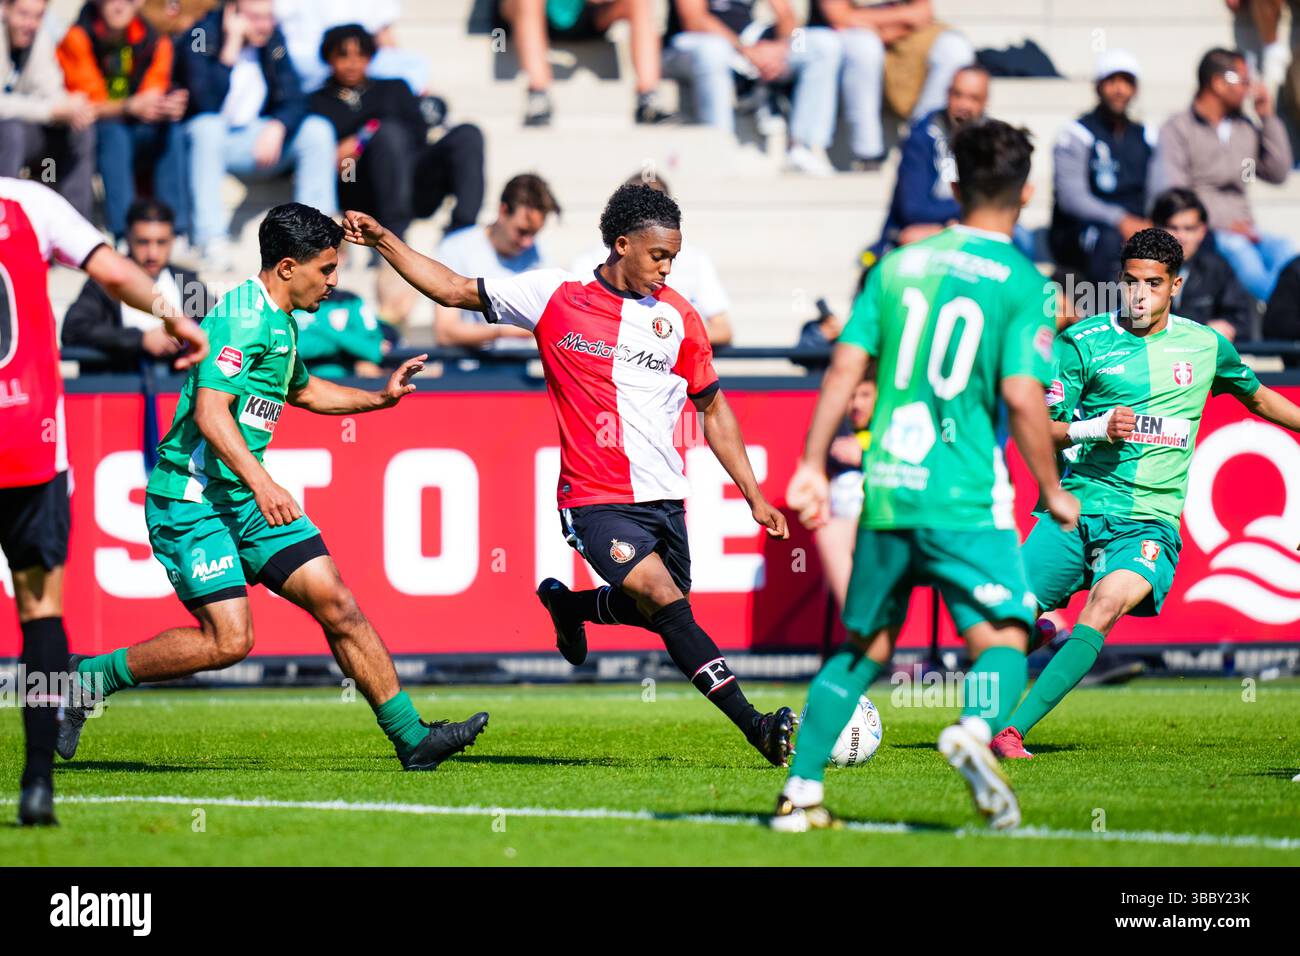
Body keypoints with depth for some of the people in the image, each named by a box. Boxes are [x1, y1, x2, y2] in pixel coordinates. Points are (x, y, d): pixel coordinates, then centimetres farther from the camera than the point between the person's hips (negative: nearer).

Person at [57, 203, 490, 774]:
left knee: (337, 605, 1)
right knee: (228, 640, -18)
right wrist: (260, 481, -35)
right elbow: (209, 411, -26)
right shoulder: (243, 317, -17)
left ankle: (412, 739, 3)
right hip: (191, 497, -9)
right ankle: (89, 678, -3)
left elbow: (300, 389, 36)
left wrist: (378, 398, 29)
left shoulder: (280, 321, 15)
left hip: (247, 496, 9)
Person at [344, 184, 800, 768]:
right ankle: (755, 726, -21)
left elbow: (713, 410, 16)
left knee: (656, 611, 14)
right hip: (596, 500, -5)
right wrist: (384, 241, -2)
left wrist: (754, 496, 13)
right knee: (667, 603, -20)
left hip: (663, 496, 5)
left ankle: (568, 605, 43)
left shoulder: (678, 316, 6)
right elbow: (454, 290, 7)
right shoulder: (554, 297, -2)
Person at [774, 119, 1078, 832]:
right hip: (965, 498, -5)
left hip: (885, 487, 5)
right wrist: (1052, 492, -1)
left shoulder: (898, 266, 10)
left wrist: (812, 465, 11)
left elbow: (844, 368, 6)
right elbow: (1022, 398, -12)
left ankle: (800, 793, 15)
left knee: (863, 646, 17)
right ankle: (976, 730, -36)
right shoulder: (1023, 283, -4)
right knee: (1002, 637, -5)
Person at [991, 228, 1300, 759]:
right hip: (1079, 504, 0)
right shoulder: (1083, 341, 2)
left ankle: (1014, 730, -30)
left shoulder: (1206, 346, 9)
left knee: (1103, 610, -26)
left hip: (1149, 521, 0)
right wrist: (1097, 428, -14)